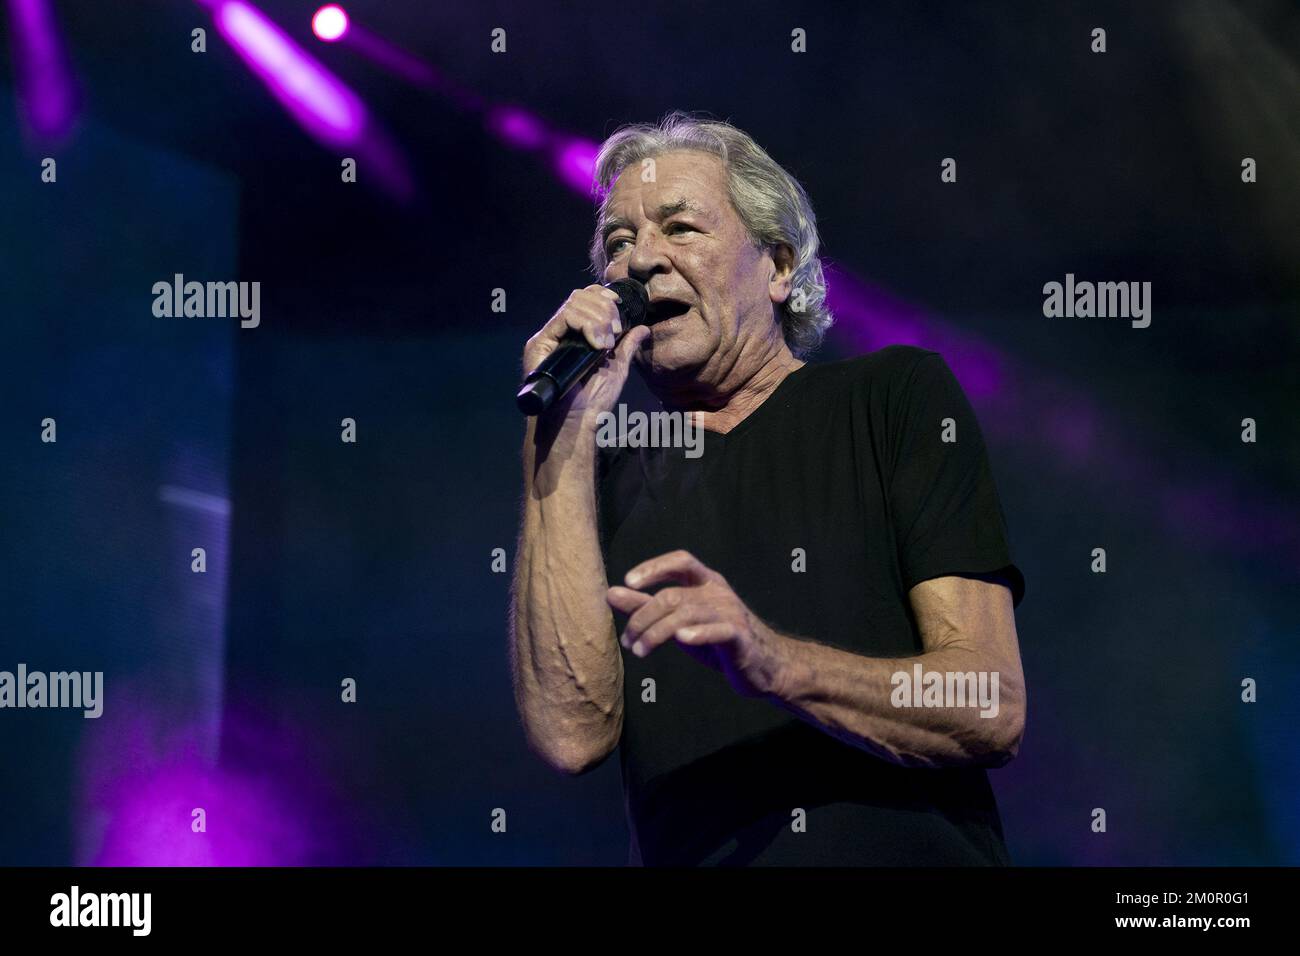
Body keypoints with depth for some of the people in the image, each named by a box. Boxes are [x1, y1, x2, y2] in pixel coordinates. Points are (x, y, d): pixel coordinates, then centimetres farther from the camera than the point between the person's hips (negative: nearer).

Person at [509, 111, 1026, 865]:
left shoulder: (896, 397, 5)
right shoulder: (611, 481, 13)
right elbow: (574, 734, -4)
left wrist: (771, 662, -20)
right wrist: (561, 440, -4)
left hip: (905, 852, -2)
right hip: (685, 854, 2)